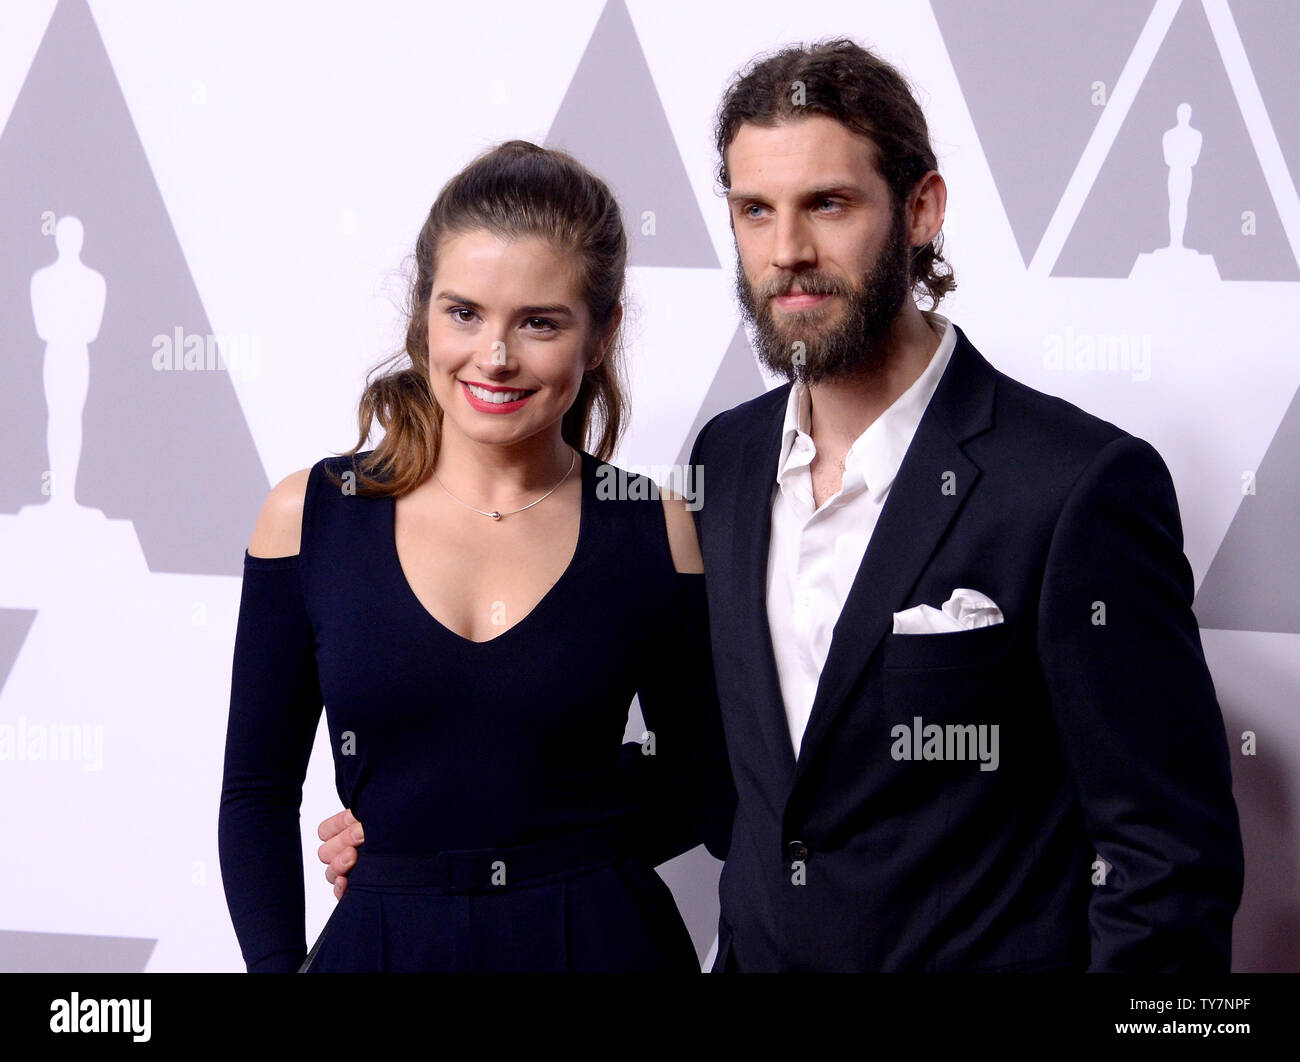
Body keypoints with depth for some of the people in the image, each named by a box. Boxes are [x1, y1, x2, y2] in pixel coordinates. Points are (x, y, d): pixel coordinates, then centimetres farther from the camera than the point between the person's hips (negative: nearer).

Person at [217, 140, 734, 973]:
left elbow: (710, 796, 2)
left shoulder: (657, 532, -4)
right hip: (382, 943, 1)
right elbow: (259, 793, 2)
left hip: (604, 941, 0)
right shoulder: (310, 516, -3)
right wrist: (279, 964, -8)